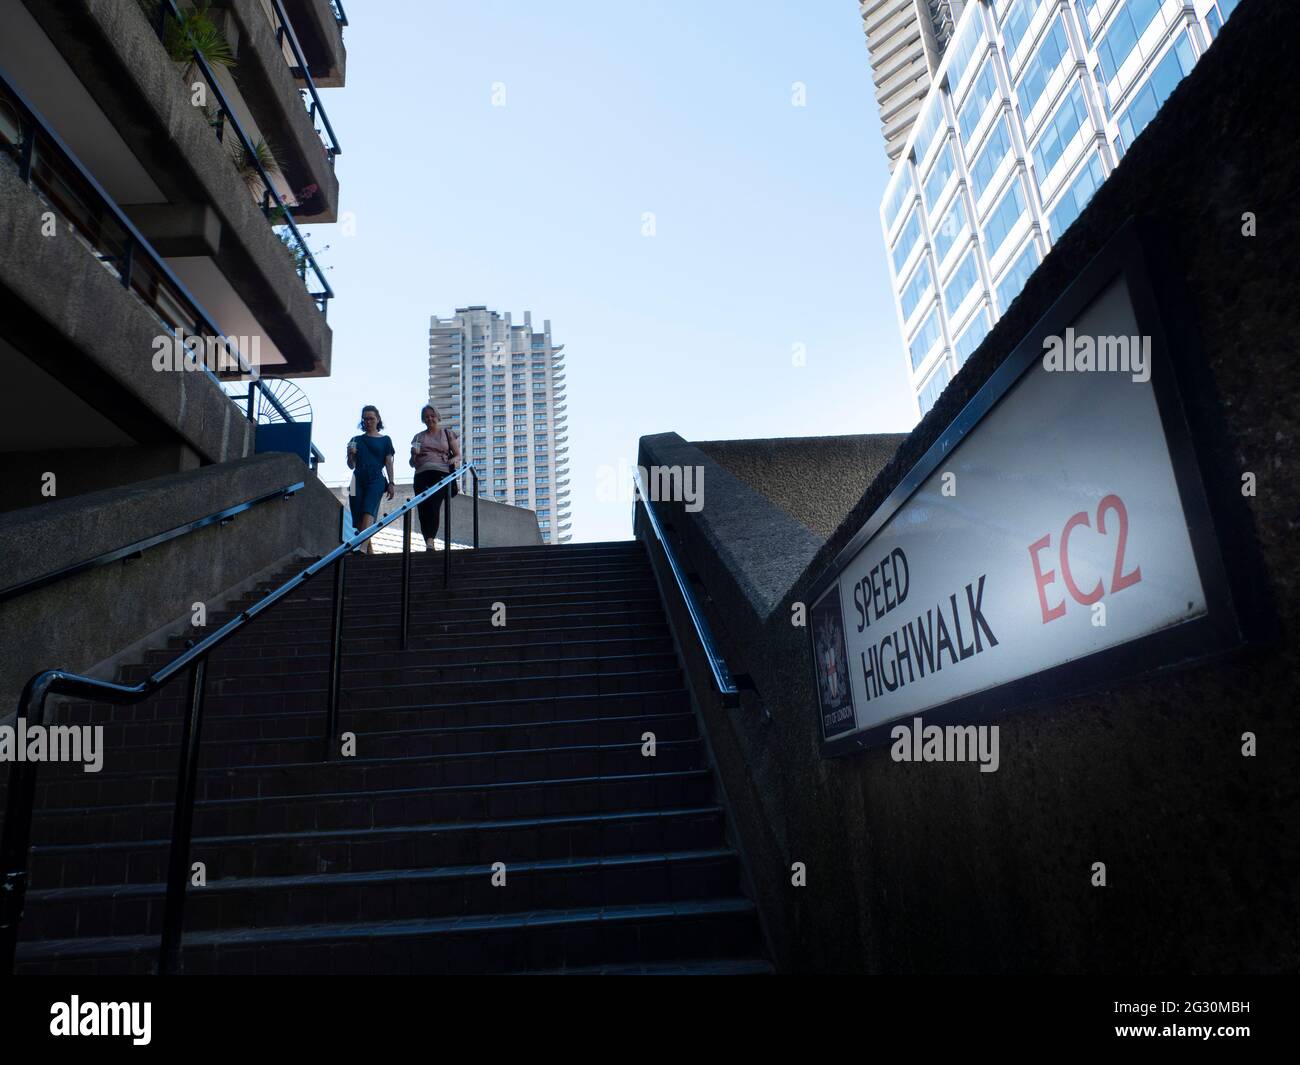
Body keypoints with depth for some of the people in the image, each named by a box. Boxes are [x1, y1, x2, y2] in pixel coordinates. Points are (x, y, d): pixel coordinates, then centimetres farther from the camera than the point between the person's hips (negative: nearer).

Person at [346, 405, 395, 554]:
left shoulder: (385, 440, 14)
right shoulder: (356, 440, 19)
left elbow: (389, 463, 10)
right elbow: (351, 466, 19)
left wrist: (391, 483, -1)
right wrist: (350, 454, -2)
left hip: (376, 480, -3)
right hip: (358, 480, 4)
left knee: (368, 512, -25)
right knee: (359, 519, -5)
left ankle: (363, 548, -40)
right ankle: (369, 552, -1)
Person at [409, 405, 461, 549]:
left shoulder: (447, 434, 18)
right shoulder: (418, 437, 22)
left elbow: (458, 455, 16)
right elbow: (412, 463, 24)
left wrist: (454, 460, -6)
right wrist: (414, 455, 2)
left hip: (441, 473, -3)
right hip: (422, 474, 3)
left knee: (433, 504, -25)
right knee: (423, 508, -9)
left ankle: (430, 540, -34)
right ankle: (428, 543, -6)